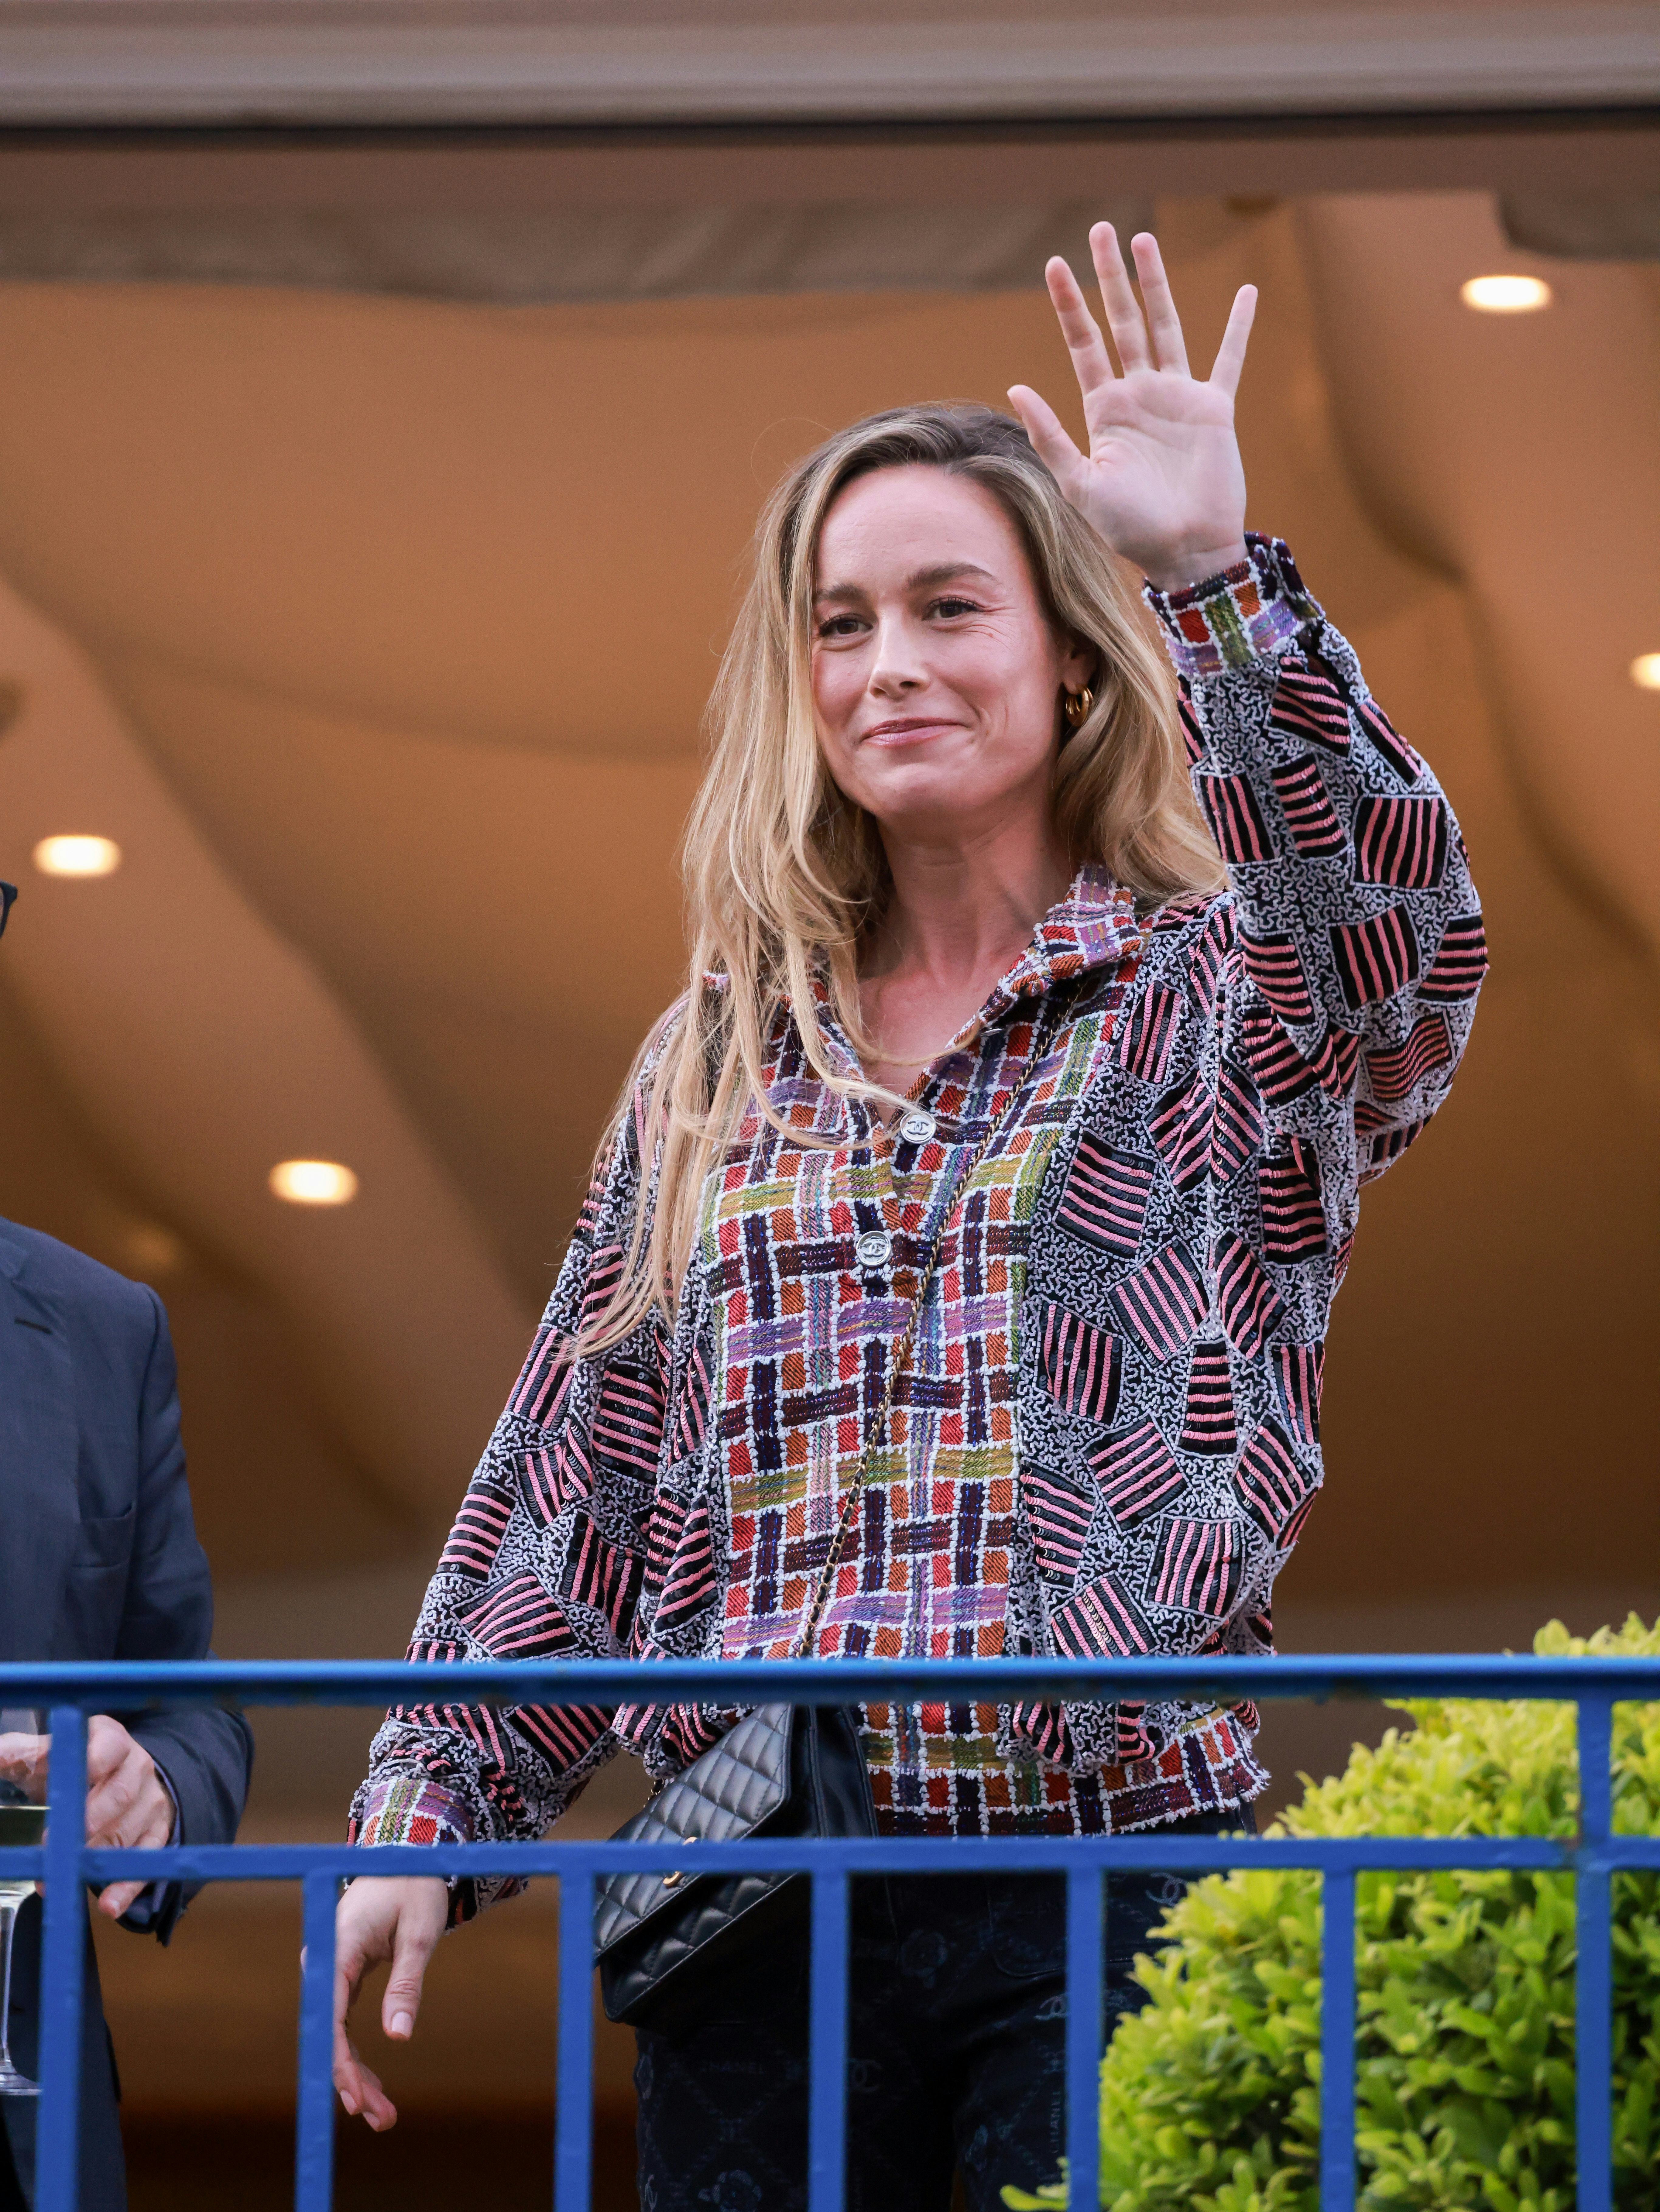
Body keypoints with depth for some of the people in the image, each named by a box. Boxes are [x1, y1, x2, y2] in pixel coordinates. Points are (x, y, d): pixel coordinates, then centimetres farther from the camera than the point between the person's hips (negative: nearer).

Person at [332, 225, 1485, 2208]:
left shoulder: (1223, 994, 5)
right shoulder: (716, 1067, 16)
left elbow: (1402, 927, -19)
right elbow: (567, 1493, 17)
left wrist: (1216, 574, -26)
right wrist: (429, 1813, 8)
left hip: (1114, 1898, -3)